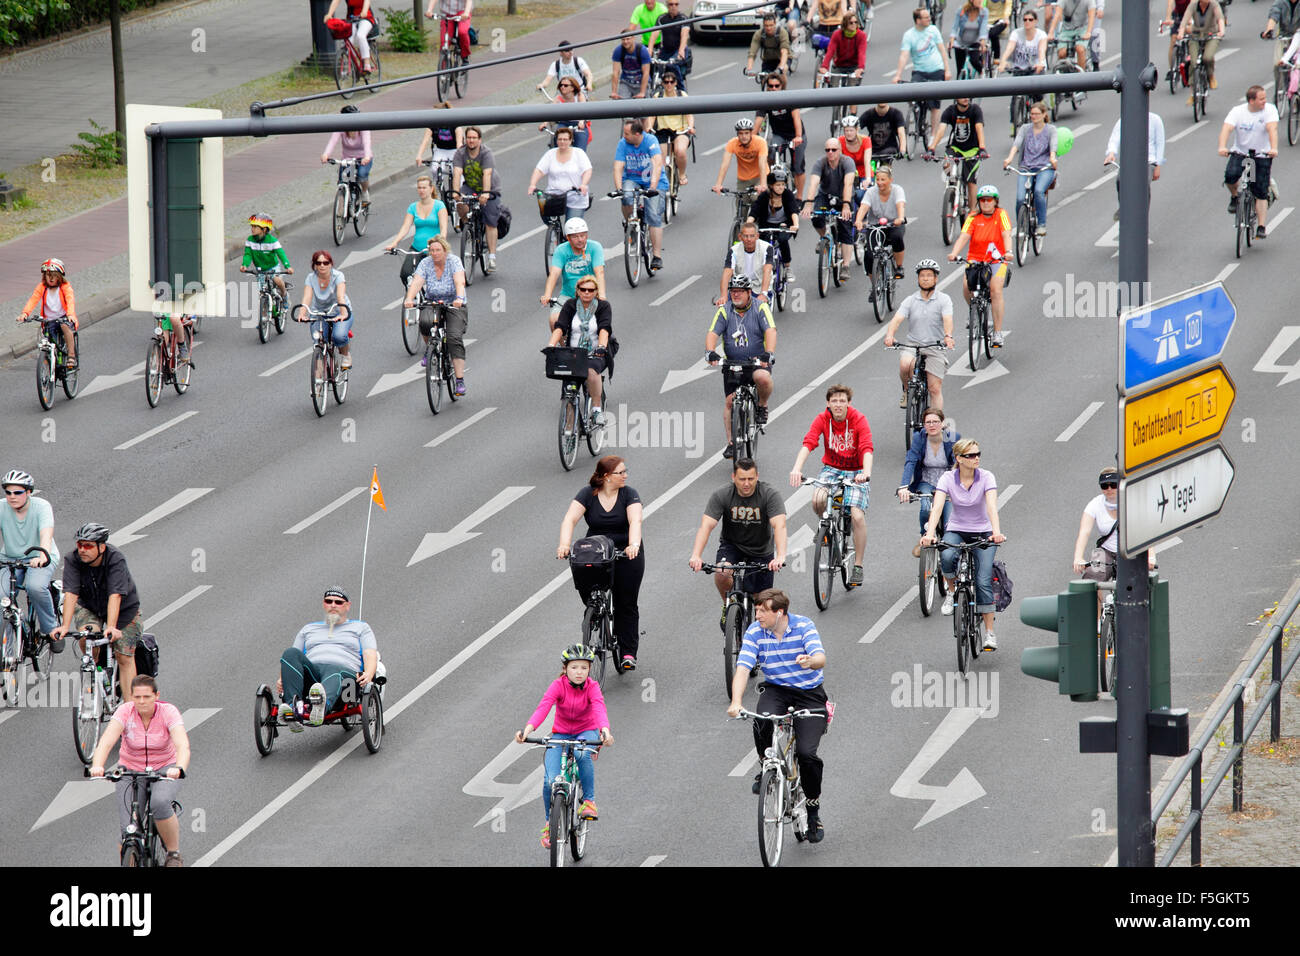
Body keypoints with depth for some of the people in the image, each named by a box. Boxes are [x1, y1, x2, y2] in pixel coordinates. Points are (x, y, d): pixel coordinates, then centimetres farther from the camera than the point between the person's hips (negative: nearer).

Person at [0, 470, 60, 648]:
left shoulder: (41, 507, -16)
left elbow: (46, 534, -31)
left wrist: (42, 556, -52)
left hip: (40, 559, -3)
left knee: (36, 587, -33)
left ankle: (51, 630, -11)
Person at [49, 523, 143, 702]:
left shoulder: (116, 560, -31)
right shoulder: (73, 560, -23)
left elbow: (115, 595, -40)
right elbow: (71, 593, -30)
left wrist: (111, 627, -51)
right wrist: (65, 626, -42)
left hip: (124, 608, -2)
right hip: (88, 606, 2)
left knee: (124, 657, -9)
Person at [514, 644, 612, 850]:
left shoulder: (592, 688, -16)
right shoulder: (558, 686, -17)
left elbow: (599, 709, -34)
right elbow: (543, 707, -31)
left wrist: (605, 731, -55)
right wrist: (526, 730, -49)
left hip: (586, 731, -1)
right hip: (560, 733, 1)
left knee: (582, 753, -38)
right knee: (550, 780, -18)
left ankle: (589, 800, -18)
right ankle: (550, 822, 8)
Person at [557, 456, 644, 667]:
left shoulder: (629, 495, -6)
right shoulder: (587, 494, -5)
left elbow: (635, 521, -21)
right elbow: (570, 519, -16)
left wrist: (634, 545, -41)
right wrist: (564, 544, -34)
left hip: (626, 554, -1)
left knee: (626, 605, -3)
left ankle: (628, 653, 3)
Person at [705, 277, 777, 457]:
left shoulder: (760, 308, -6)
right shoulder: (724, 311, -1)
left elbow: (770, 331, -18)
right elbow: (713, 333, -11)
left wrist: (768, 354, -36)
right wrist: (710, 352, -32)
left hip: (757, 362, -2)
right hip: (732, 363, 2)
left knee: (763, 378, -34)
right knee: (730, 400, -8)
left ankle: (762, 406, -3)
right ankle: (731, 443, 0)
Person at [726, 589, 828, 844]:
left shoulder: (804, 626, -13)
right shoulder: (755, 633, -8)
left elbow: (821, 658, -26)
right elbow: (743, 668, -16)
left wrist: (810, 661, -52)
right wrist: (736, 702, -33)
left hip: (809, 693, -2)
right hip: (776, 689, 2)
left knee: (806, 753, -17)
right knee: (762, 719, -34)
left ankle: (813, 810, 5)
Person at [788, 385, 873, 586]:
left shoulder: (858, 420, -16)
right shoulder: (822, 420, -11)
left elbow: (867, 449, -28)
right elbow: (808, 444, -24)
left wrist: (866, 472, -47)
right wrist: (797, 468, -42)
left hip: (855, 472, -2)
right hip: (831, 469, 2)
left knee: (857, 516, -19)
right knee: (817, 500, -29)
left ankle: (858, 566, -5)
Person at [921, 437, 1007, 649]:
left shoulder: (986, 477, -12)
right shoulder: (948, 478, -11)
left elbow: (992, 506, -26)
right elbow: (937, 507, -23)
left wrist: (996, 532, -44)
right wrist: (929, 534, -40)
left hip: (982, 532, -1)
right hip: (956, 530, 1)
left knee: (984, 582, -15)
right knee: (947, 557, -35)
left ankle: (989, 632, -6)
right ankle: (952, 591, -4)